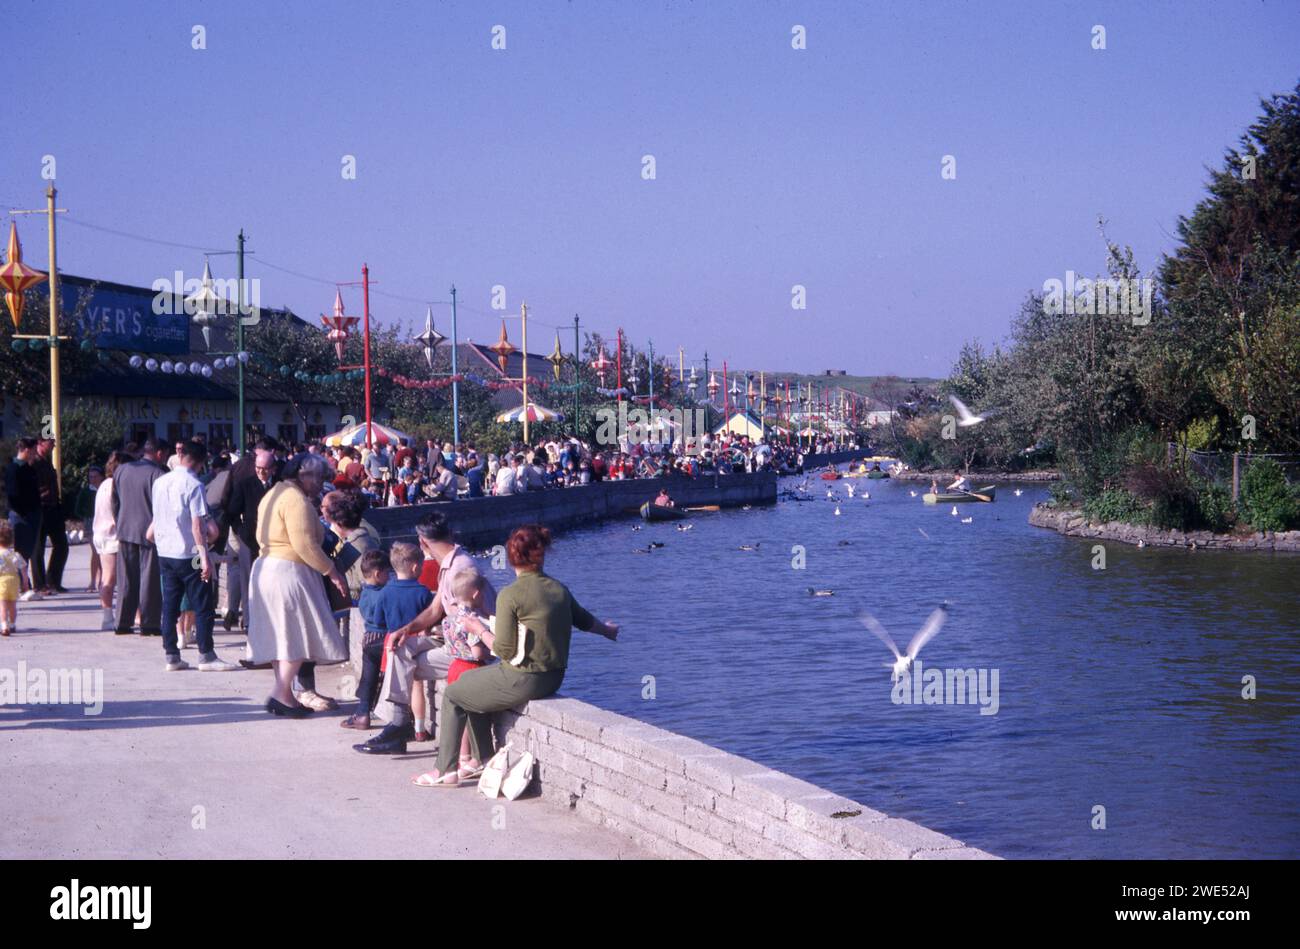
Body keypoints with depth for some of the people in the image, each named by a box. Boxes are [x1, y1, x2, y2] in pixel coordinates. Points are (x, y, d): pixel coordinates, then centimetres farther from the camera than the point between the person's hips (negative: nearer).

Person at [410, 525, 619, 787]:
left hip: (522, 681, -8)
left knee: (453, 695, 12)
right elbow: (585, 620, 20)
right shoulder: (559, 590, 2)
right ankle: (484, 761, 32)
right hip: (553, 679, 8)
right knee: (469, 680, 27)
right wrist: (609, 631, 41)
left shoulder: (511, 595, -19)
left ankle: (446, 771, 17)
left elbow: (504, 650, -18)